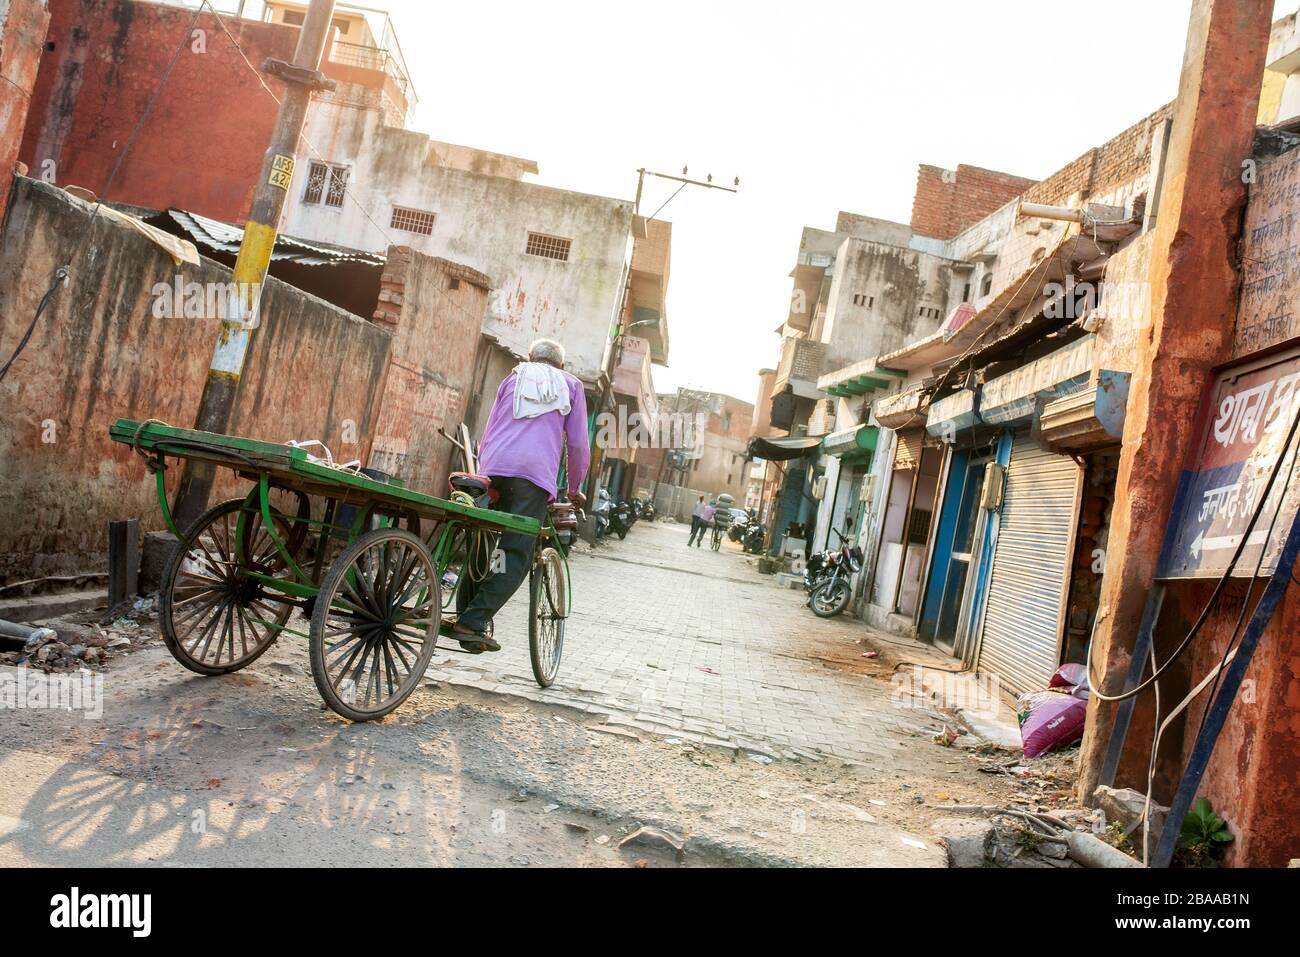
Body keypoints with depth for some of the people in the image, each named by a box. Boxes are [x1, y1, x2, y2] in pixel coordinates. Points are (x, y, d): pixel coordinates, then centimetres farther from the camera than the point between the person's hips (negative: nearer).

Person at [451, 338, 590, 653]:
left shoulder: (514, 379, 27)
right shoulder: (571, 385, 21)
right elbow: (579, 445, 15)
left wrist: (482, 471, 35)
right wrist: (574, 489, 26)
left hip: (494, 467, 3)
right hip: (536, 473, -3)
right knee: (516, 555, -5)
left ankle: (465, 615, 8)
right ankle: (473, 622, -15)